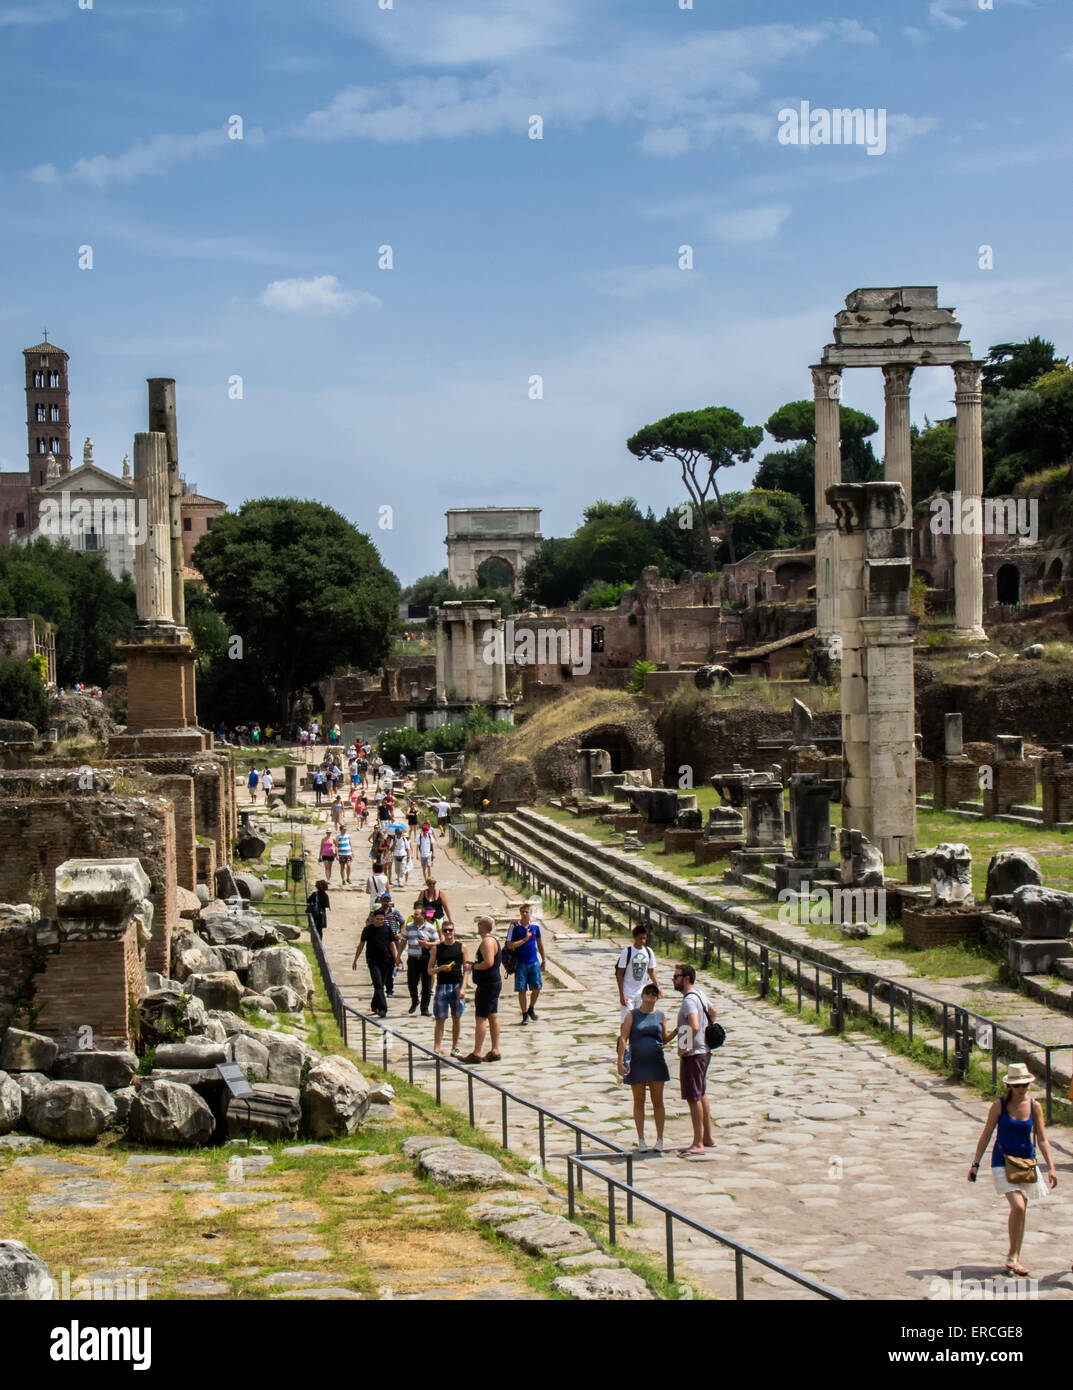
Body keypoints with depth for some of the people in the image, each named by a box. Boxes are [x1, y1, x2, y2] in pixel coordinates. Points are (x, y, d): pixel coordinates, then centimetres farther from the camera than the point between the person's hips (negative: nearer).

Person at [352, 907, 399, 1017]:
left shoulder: (387, 929, 5)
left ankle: (375, 1006, 28)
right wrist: (355, 960, 10)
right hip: (373, 961, -3)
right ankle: (382, 1008, -22)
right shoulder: (368, 929, 0)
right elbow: (361, 945, 8)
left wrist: (396, 959, -4)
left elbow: (392, 944, 6)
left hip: (386, 960, 3)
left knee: (381, 985, 11)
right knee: (378, 985, -13)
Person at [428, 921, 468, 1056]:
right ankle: (436, 1049, -1)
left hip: (457, 986, 1)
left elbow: (466, 969, 3)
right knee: (440, 1019, -2)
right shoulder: (437, 948, 5)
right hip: (442, 986, 0)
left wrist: (463, 988, -6)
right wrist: (440, 968, -15)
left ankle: (454, 1048, 16)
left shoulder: (461, 947, 4)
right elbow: (430, 970, 6)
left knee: (456, 1018, 6)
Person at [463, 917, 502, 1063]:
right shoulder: (492, 940, 17)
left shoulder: (487, 941, -17)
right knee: (493, 1017, 11)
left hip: (488, 985, -11)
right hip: (494, 982, 11)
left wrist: (473, 966, -15)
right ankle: (495, 1052, 13)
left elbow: (489, 962, -27)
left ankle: (476, 1054, -9)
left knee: (481, 1018, -9)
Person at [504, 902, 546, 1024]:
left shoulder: (535, 926, 2)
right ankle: (525, 1014, 13)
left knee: (537, 987, -1)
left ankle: (531, 1008, 24)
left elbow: (539, 942, 15)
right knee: (521, 990, 0)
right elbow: (509, 945, -12)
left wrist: (544, 958, 18)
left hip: (534, 962, 3)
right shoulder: (514, 926, -8)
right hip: (520, 963, -3)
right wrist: (524, 939, -17)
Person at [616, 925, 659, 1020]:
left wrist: (657, 986, -1)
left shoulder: (649, 952, 2)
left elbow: (651, 972, 13)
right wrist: (621, 994, -14)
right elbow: (619, 974, -10)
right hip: (628, 993, -4)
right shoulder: (627, 952, -12)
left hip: (642, 993, 4)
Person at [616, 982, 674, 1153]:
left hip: (656, 1063, 1)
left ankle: (659, 1140, 10)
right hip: (637, 1064, -1)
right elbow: (623, 1039, -5)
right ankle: (641, 1141, 12)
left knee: (658, 1102, 3)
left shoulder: (660, 1016, 8)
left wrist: (676, 1030, -3)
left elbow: (665, 1039, 14)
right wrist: (620, 1062, -13)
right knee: (639, 1102, 5)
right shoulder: (632, 1015, 1)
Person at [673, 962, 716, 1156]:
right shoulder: (699, 995, 10)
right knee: (700, 1096, 19)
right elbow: (713, 1012, 29)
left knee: (693, 1098, -5)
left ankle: (698, 1144, -2)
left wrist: (686, 1046, -25)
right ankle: (707, 1138, 27)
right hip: (703, 1051, 10)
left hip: (692, 1055, -10)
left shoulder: (689, 1001, -21)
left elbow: (694, 1026, -36)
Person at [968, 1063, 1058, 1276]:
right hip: (1003, 1162, -3)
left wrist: (1051, 1168, -8)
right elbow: (985, 1136, -1)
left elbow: (1042, 1139, 0)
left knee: (1021, 1210, 8)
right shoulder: (999, 1106, -8)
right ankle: (1013, 1256, -7)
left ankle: (1014, 1259, 20)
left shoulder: (1034, 1106, -1)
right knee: (1018, 1207, -19)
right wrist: (975, 1164, -2)